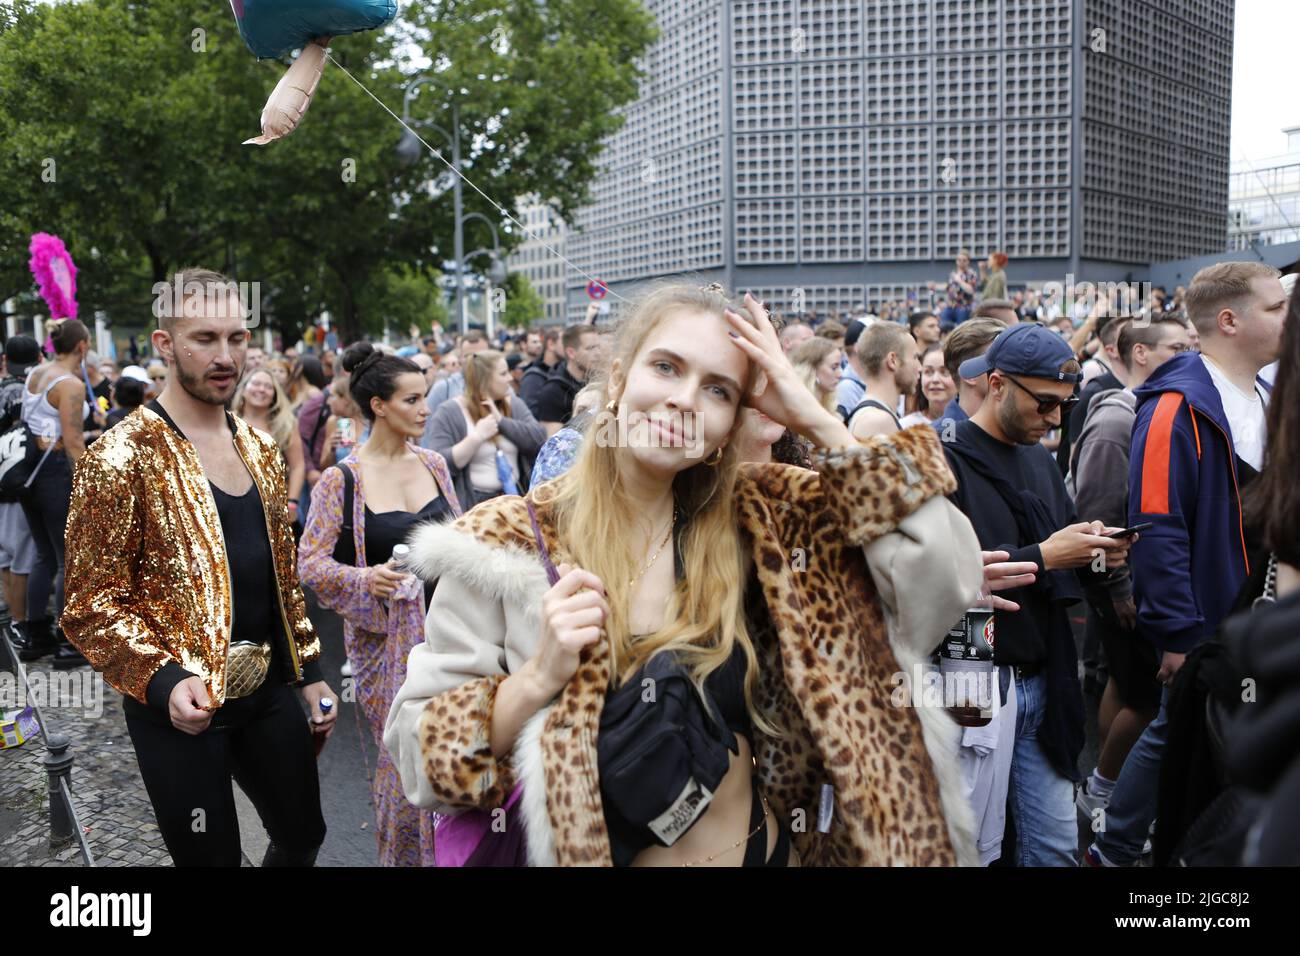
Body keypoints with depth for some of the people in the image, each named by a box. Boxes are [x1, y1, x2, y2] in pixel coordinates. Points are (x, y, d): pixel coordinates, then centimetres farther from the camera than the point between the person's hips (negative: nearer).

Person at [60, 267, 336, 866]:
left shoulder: (259, 452, 9)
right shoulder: (120, 459, -13)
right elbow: (90, 605, -14)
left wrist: (310, 672, 14)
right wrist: (163, 680, -27)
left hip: (268, 687, 6)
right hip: (179, 698, -6)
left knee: (303, 834, 17)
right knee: (210, 856, 6)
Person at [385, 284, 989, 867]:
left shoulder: (759, 518, -8)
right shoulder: (508, 543, -15)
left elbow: (940, 582, -16)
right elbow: (417, 755, -12)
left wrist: (819, 424, -19)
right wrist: (538, 680, -28)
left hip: (762, 849, 3)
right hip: (583, 853, -2)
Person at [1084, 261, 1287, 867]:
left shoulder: (1268, 400, 8)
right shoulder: (1178, 407, -19)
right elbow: (1156, 529, -23)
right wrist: (1176, 634, -22)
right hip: (1205, 628, -8)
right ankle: (1114, 852, 25)